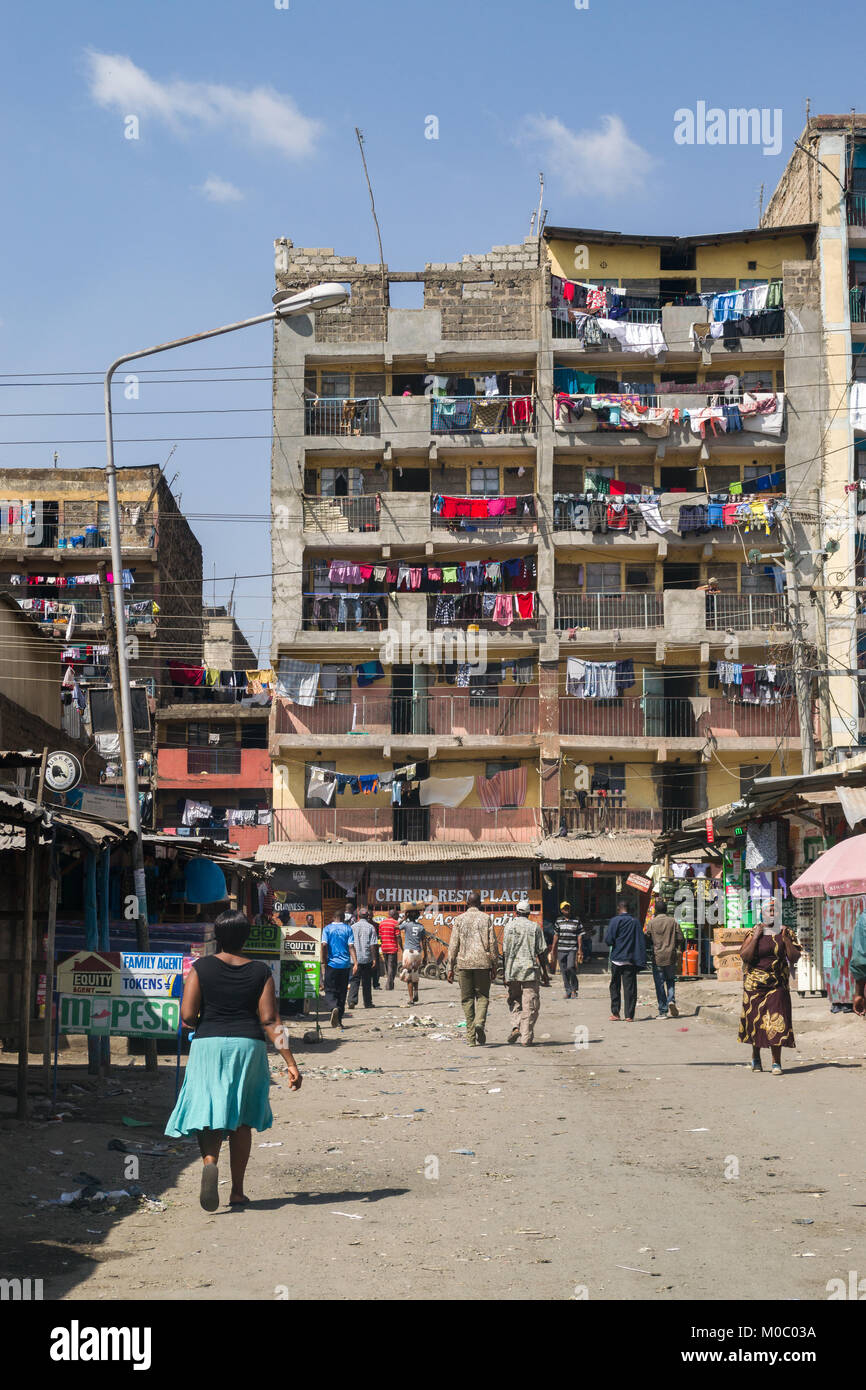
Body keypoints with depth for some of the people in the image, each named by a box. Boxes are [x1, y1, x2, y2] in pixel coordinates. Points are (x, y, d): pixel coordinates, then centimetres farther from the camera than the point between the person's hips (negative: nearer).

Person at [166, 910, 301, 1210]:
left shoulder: (201, 968, -3)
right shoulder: (260, 971, 1)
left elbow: (187, 1016, -7)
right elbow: (270, 1021, -4)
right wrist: (290, 1063, -2)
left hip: (208, 1045, -2)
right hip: (249, 1047, 2)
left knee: (209, 1114, 2)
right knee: (242, 1121, 13)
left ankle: (210, 1162, -29)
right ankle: (237, 1191, 17)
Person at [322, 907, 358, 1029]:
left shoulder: (327, 928, 1)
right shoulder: (348, 928, 2)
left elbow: (324, 945, -10)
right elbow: (351, 946, -4)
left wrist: (324, 961, 0)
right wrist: (355, 963, -6)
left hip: (332, 964, -1)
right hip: (345, 964, 1)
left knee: (330, 991, 4)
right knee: (342, 992, 11)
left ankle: (334, 1007, -28)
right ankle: (339, 1020, 13)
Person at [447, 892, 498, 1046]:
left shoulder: (459, 919, 5)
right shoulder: (486, 918, 3)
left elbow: (453, 945, 1)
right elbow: (492, 943, 0)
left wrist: (450, 968, 4)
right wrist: (494, 966, 6)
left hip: (464, 963, 1)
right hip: (482, 963, -1)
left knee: (467, 998, 7)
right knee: (482, 996, 9)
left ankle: (471, 1037, 5)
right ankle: (480, 1021, -19)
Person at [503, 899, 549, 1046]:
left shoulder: (509, 925, 2)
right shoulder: (535, 927, 1)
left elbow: (505, 951, 0)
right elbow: (541, 953, 0)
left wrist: (505, 973, 6)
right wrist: (545, 973, 8)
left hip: (512, 968, 1)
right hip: (530, 969, -1)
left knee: (514, 1001, 19)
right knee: (529, 1006, 3)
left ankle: (516, 1027, -2)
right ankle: (526, 1038, 0)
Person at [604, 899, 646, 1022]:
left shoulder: (615, 921, -6)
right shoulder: (635, 922, 4)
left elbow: (608, 940, -12)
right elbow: (641, 942, 3)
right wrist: (641, 962, 5)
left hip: (617, 959, -2)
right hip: (631, 960, 2)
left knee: (615, 987, 10)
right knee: (630, 988, 3)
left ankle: (615, 1013, 9)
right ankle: (629, 1015, 0)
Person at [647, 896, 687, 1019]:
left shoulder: (652, 923, -5)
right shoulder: (673, 921, -1)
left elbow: (648, 940, -1)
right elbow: (680, 938, 0)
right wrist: (681, 949, 18)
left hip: (657, 958, -1)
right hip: (671, 956, 1)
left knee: (659, 984, 4)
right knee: (671, 981, 17)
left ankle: (663, 1011, 3)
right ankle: (671, 1001, -8)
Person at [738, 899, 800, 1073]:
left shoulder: (786, 933, 5)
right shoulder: (754, 933, 1)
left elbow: (794, 958, -2)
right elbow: (745, 956, -9)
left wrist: (786, 939, -12)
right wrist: (756, 937, -15)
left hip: (777, 985, 0)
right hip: (755, 984, 0)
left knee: (776, 1020, -10)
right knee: (755, 1019, 6)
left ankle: (776, 1062, -7)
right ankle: (755, 1059, 24)